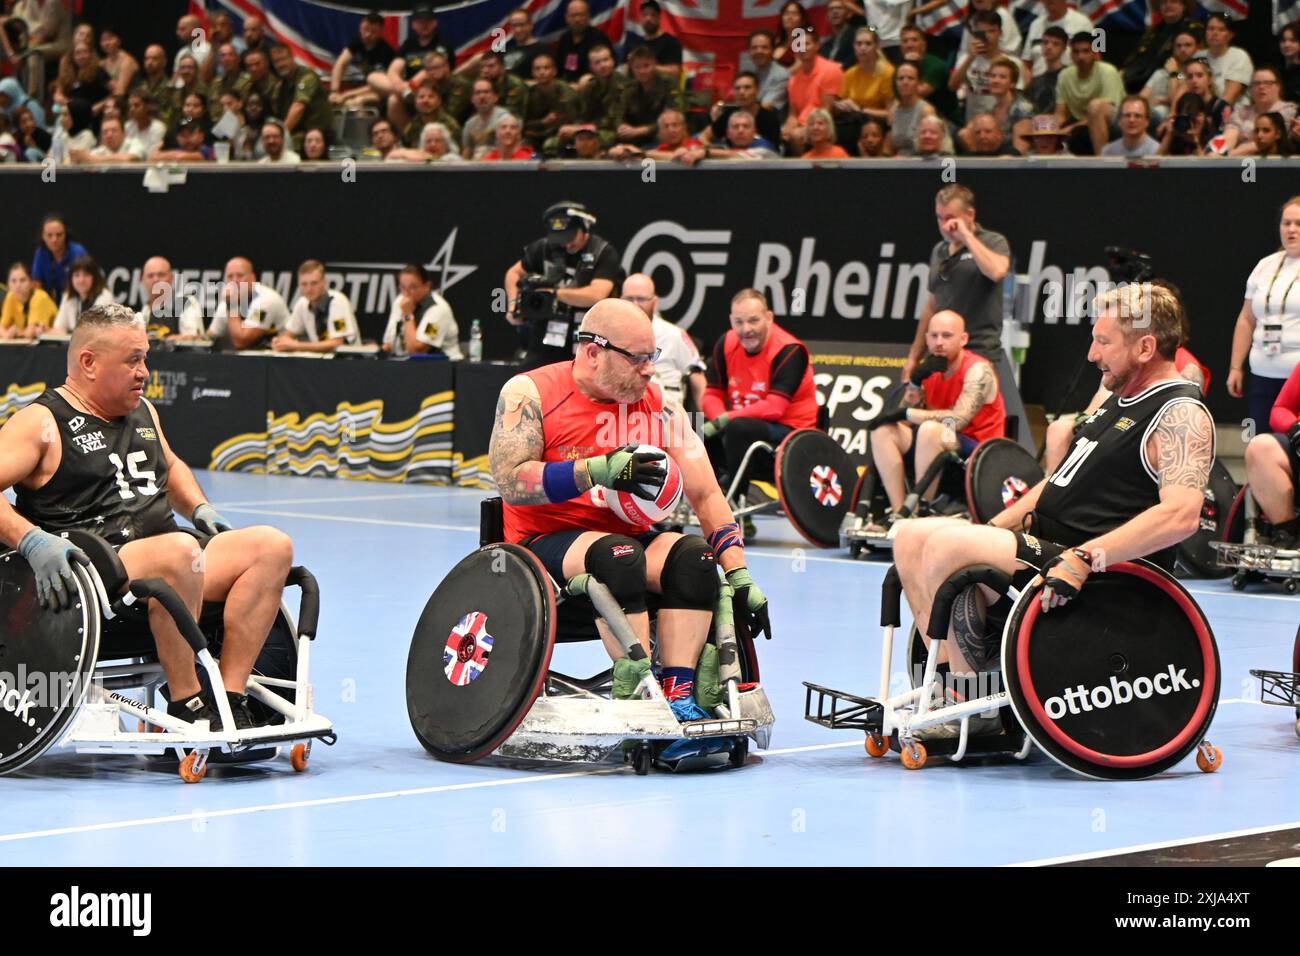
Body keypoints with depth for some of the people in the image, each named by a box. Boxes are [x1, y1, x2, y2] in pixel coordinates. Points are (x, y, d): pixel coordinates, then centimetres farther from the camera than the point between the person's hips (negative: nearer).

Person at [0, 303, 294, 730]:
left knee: (271, 546, -9)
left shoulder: (142, 411, 23)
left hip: (171, 567, 9)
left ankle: (230, 697, -17)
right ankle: (185, 703, -27)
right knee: (179, 550, -37)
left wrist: (200, 509, 21)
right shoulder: (41, 423, -2)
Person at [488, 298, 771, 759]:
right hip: (544, 545, -4)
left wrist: (739, 575, -8)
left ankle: (678, 696, -35)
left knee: (694, 555, -26)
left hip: (628, 537, 5)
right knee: (618, 555, -35)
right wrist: (597, 471, -29)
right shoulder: (529, 393, -4)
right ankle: (639, 697, -38)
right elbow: (510, 481, -18)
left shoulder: (656, 406, 6)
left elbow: (706, 495, 4)